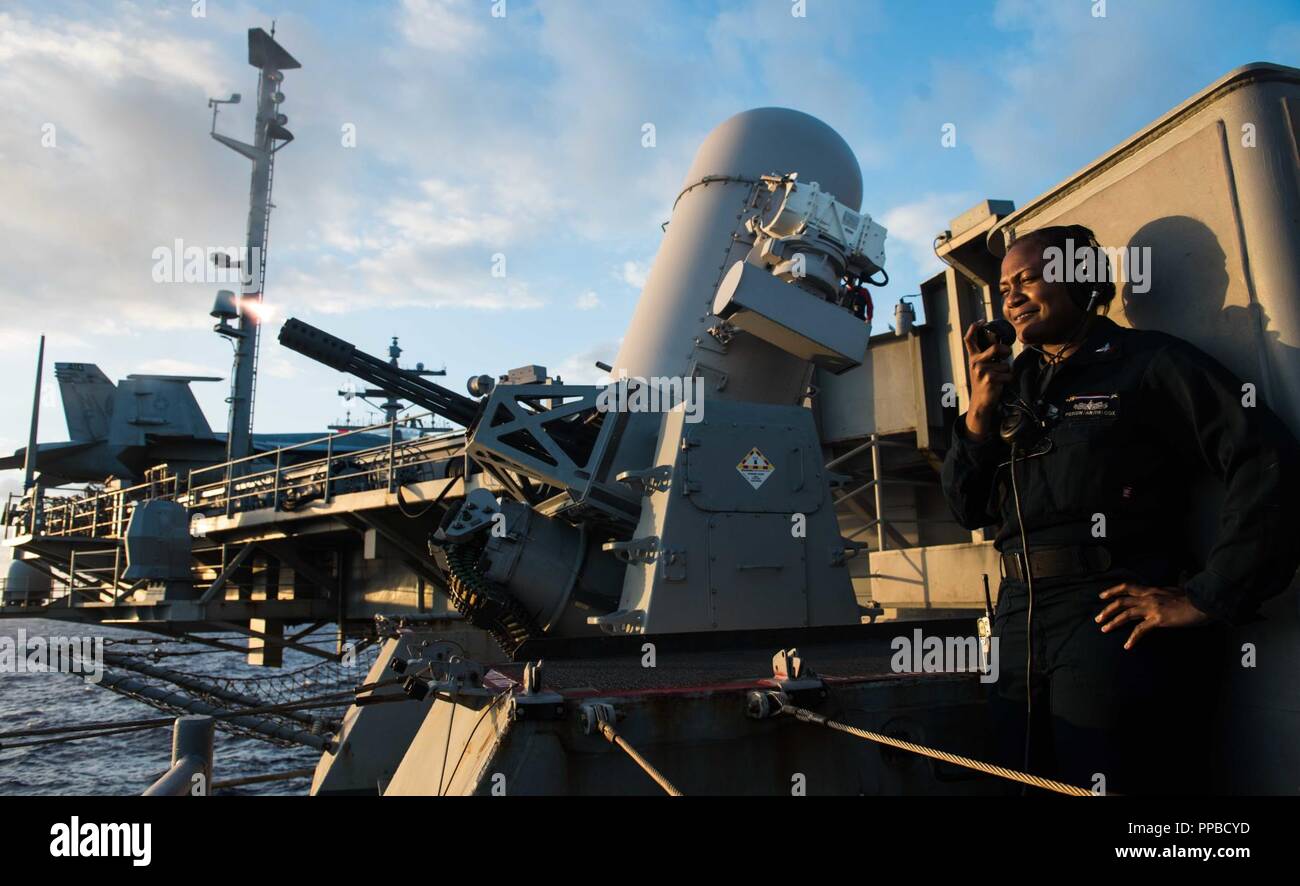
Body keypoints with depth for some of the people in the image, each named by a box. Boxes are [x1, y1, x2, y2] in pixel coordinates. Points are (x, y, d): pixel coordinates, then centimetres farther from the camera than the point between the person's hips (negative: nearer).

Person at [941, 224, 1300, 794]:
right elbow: (969, 510, 11)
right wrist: (979, 414, -3)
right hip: (1019, 627, 6)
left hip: (1116, 624, -5)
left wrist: (1207, 599, -18)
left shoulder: (1150, 362, -2)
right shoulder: (1015, 383, 13)